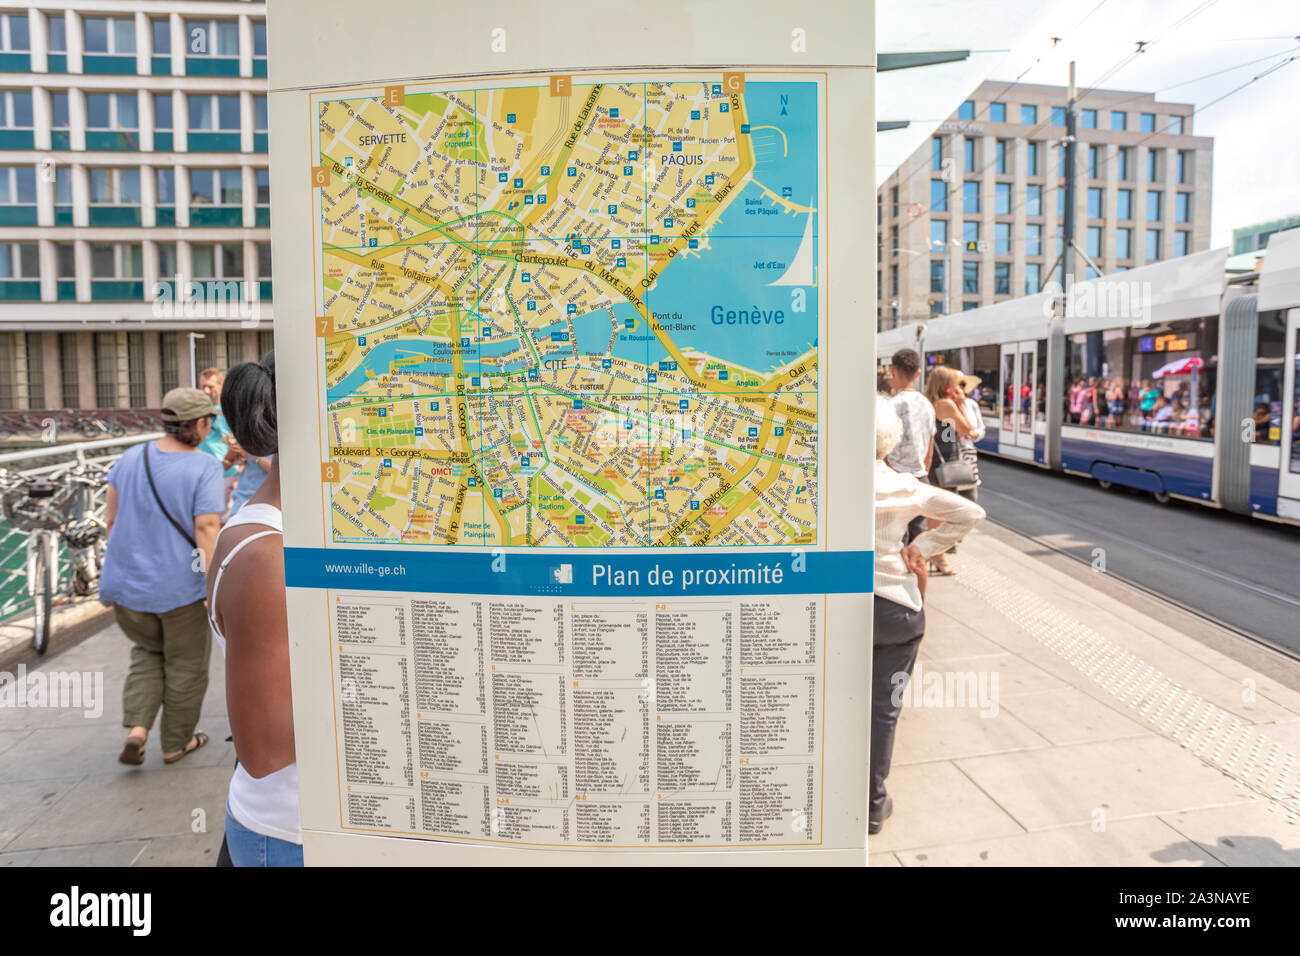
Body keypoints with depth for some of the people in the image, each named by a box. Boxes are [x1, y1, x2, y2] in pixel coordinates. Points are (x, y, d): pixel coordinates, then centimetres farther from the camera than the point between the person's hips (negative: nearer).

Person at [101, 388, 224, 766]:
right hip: (180, 586, -5)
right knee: (186, 664, 15)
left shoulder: (132, 457, -1)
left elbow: (111, 517, 7)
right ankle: (176, 742, 27)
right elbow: (206, 530, -24)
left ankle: (136, 728, 11)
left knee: (148, 651, 26)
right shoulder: (204, 468, -18)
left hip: (128, 583, 5)